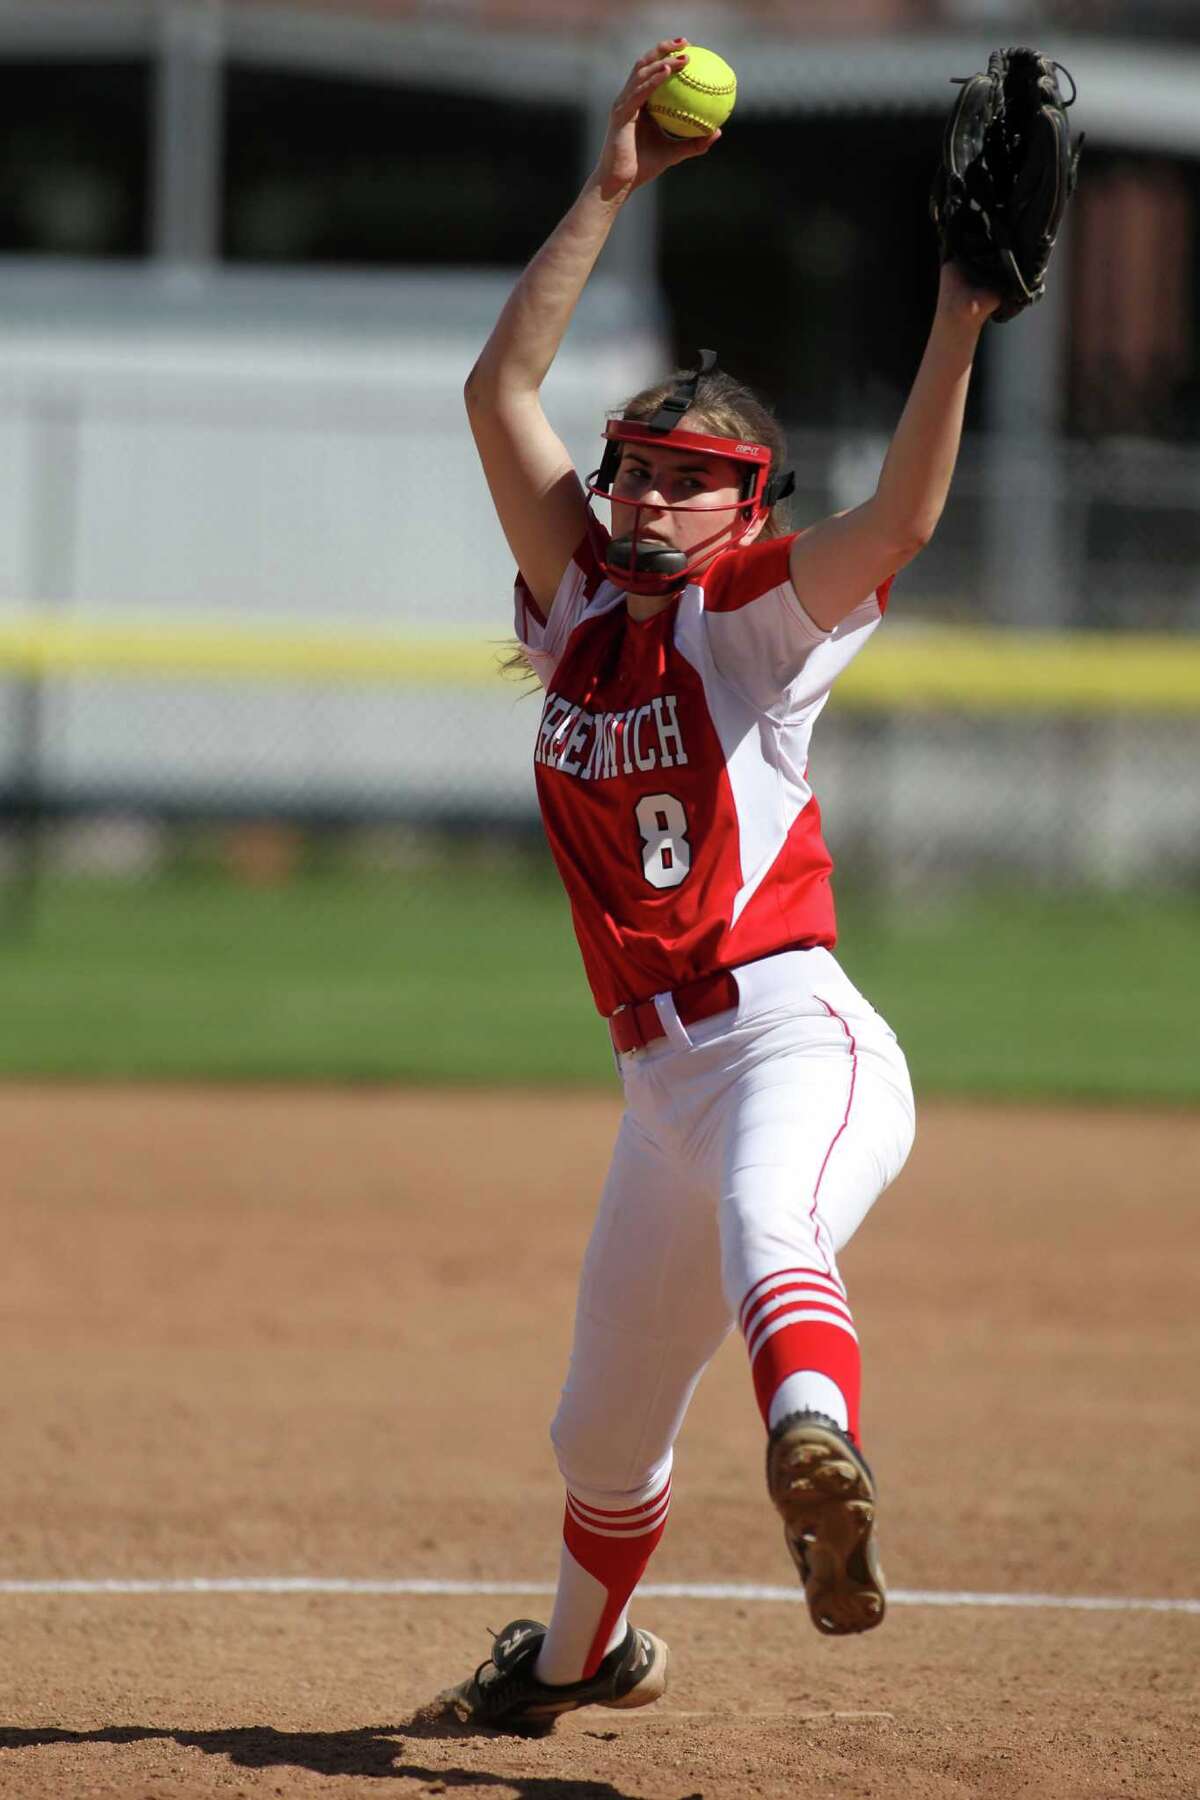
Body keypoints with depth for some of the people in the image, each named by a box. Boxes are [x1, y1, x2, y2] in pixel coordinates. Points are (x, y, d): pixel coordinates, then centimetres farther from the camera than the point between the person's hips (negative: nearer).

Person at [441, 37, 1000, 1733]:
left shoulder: (755, 621, -1)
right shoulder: (583, 606, 13)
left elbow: (901, 521, -19)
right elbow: (500, 388, 8)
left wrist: (960, 322, -31)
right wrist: (612, 189, 3)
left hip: (796, 1038, -6)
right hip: (665, 1083, 6)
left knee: (764, 1220, -40)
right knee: (605, 1430, 18)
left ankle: (818, 1464, -66)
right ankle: (582, 1655, 44)